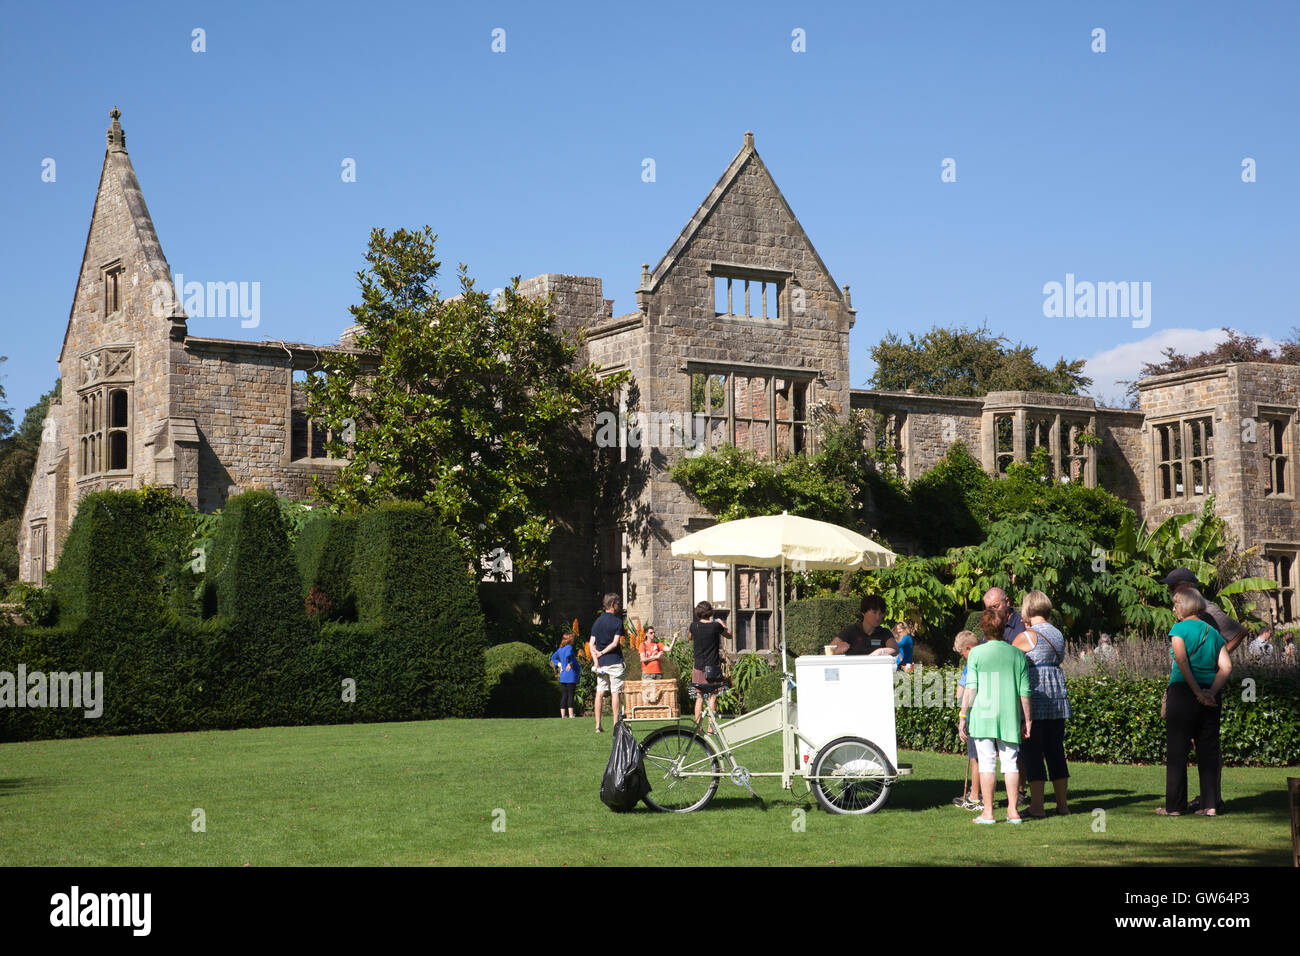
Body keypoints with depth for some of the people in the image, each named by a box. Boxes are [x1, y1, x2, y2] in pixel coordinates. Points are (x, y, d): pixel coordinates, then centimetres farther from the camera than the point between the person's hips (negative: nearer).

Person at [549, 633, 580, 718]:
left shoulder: (560, 649, 14)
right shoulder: (569, 647, -9)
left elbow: (553, 657, 23)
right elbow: (567, 655, -29)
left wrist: (559, 664, 14)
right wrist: (569, 664, -15)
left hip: (562, 676, 7)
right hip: (571, 676, -7)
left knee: (564, 696, 7)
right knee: (571, 695, -6)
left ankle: (563, 715, 7)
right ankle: (571, 715, -9)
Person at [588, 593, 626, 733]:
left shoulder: (597, 622, 9)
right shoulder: (617, 621, -6)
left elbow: (592, 644, 2)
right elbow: (615, 643, -13)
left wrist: (596, 662, -2)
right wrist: (602, 652, -2)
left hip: (601, 663, 4)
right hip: (615, 662, -4)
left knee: (600, 693, 4)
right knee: (615, 692, 0)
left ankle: (598, 725, 1)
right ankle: (616, 724, 1)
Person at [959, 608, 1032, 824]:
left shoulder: (977, 653, -2)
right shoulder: (1017, 654, 5)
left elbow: (970, 688, -6)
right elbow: (1024, 691, 6)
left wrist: (962, 717, -2)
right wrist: (1027, 719, 14)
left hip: (984, 715, -2)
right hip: (1010, 717, 2)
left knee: (986, 763, 0)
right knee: (1010, 762, 8)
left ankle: (988, 812, 1)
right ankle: (1012, 810, 8)